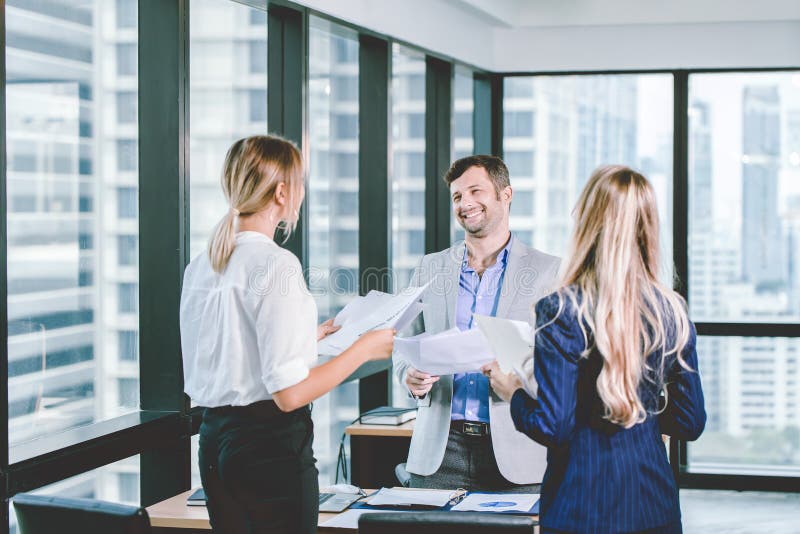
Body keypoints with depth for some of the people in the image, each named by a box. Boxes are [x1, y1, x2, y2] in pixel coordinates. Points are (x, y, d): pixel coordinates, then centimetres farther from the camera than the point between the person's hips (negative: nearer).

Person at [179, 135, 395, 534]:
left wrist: (307, 337, 25)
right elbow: (289, 393, -19)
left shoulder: (200, 266, 7)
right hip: (271, 442, -8)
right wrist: (364, 348, -7)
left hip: (214, 439, 8)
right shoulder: (276, 264, -16)